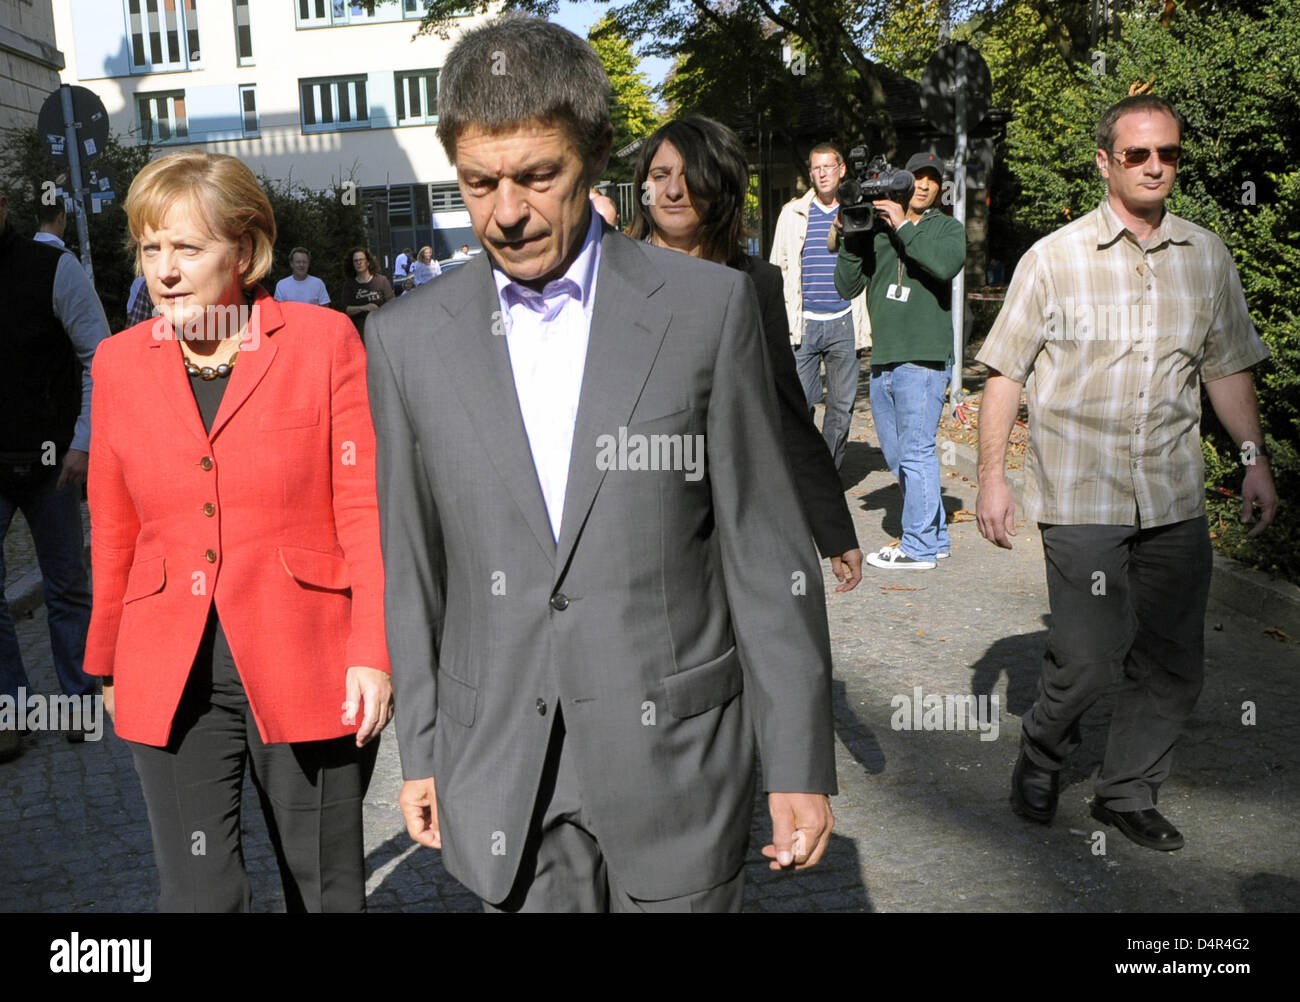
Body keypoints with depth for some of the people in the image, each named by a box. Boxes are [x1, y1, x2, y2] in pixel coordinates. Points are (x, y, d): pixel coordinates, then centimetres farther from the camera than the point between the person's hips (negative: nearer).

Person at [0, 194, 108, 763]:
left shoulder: (52, 269, -6)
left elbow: (100, 358, -6)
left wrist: (83, 442, -12)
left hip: (48, 462, -2)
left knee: (66, 587, 9)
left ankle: (79, 698, 24)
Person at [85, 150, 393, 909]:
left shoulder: (323, 340, -4)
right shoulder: (119, 364, 7)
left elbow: (366, 505, -5)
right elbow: (115, 532, 14)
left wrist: (373, 650, -11)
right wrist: (109, 668, 19)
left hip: (307, 668, -2)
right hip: (171, 677, 3)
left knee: (325, 889, 12)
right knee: (198, 895, 2)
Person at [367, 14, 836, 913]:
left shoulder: (708, 307, -6)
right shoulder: (408, 341, 1)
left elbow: (766, 553, -4)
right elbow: (411, 568, 7)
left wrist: (800, 761, -3)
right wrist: (421, 753, 9)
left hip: (674, 753, -1)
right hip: (500, 769, 2)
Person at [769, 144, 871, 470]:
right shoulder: (793, 213, 10)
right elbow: (777, 269, 10)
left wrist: (866, 326, 6)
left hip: (844, 323, 1)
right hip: (803, 323, -1)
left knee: (842, 405, 4)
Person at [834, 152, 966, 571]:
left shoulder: (948, 228, 6)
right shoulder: (876, 228, 13)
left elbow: (946, 263, -18)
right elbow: (847, 287, 8)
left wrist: (903, 226, -12)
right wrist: (851, 237, -2)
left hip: (924, 358, -5)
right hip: (882, 359, 5)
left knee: (916, 452, -6)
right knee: (897, 456, 12)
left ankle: (919, 547, 3)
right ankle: (935, 536, 25)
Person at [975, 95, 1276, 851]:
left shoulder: (1207, 257, 9)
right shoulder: (1054, 258, -2)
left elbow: (1227, 368, 18)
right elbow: (1006, 372, 0)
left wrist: (1257, 458, 12)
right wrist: (992, 477, -5)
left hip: (1175, 498, 4)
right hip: (1080, 496, -4)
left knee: (1173, 662, 8)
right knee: (1089, 657, -6)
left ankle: (1129, 794, 28)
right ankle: (1043, 758, 24)